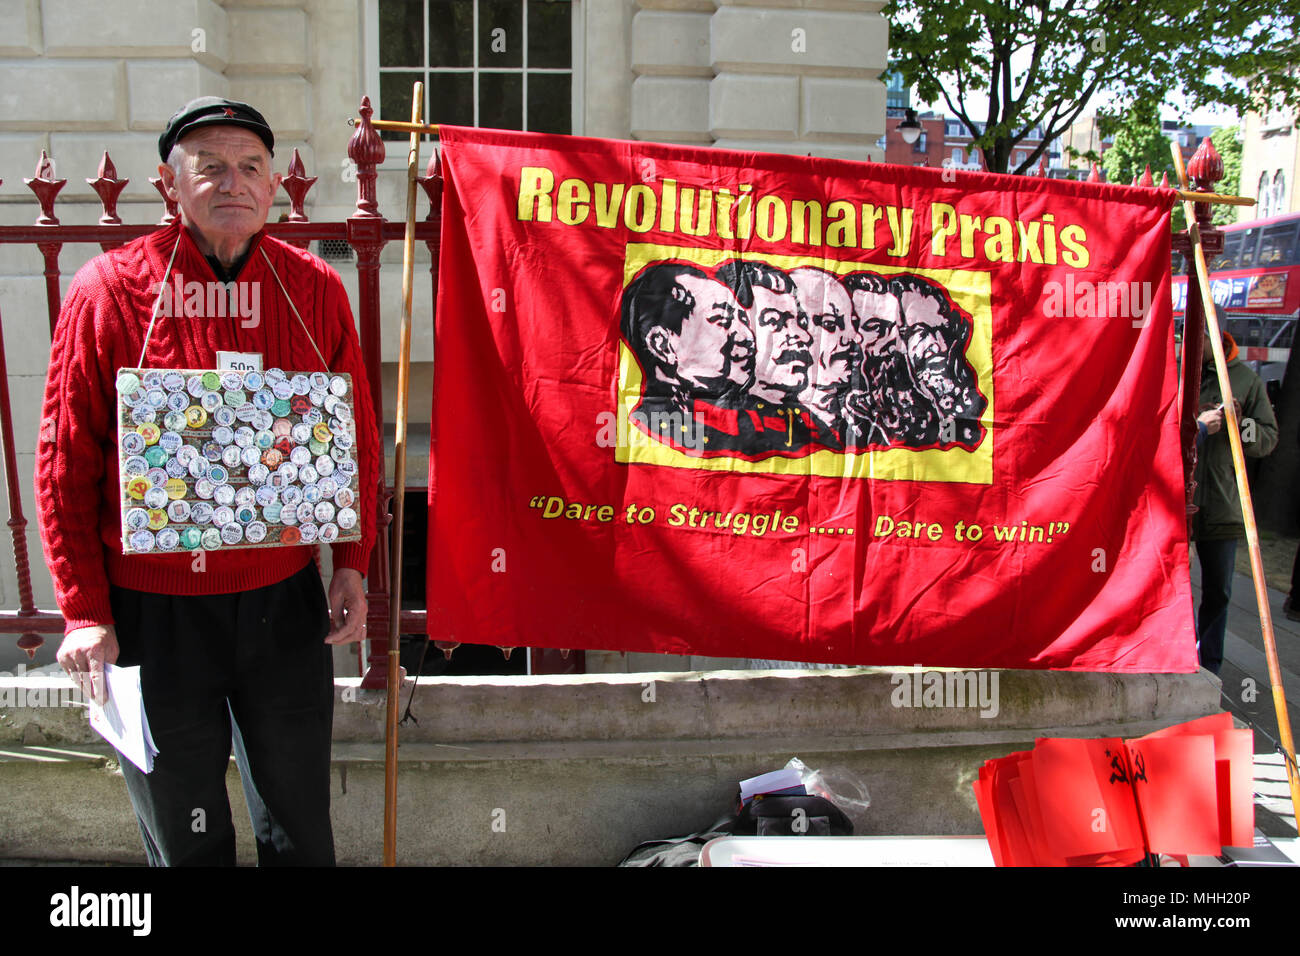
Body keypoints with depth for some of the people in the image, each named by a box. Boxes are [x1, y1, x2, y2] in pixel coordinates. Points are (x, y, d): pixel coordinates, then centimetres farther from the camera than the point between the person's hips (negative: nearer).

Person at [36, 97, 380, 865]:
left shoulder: (316, 289, -1)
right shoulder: (109, 289, -8)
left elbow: (357, 438, 6)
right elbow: (65, 461, -4)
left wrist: (353, 565, 3)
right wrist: (86, 610, -6)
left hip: (285, 599, 2)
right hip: (154, 607, -1)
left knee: (300, 824, 19)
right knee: (184, 836, 17)